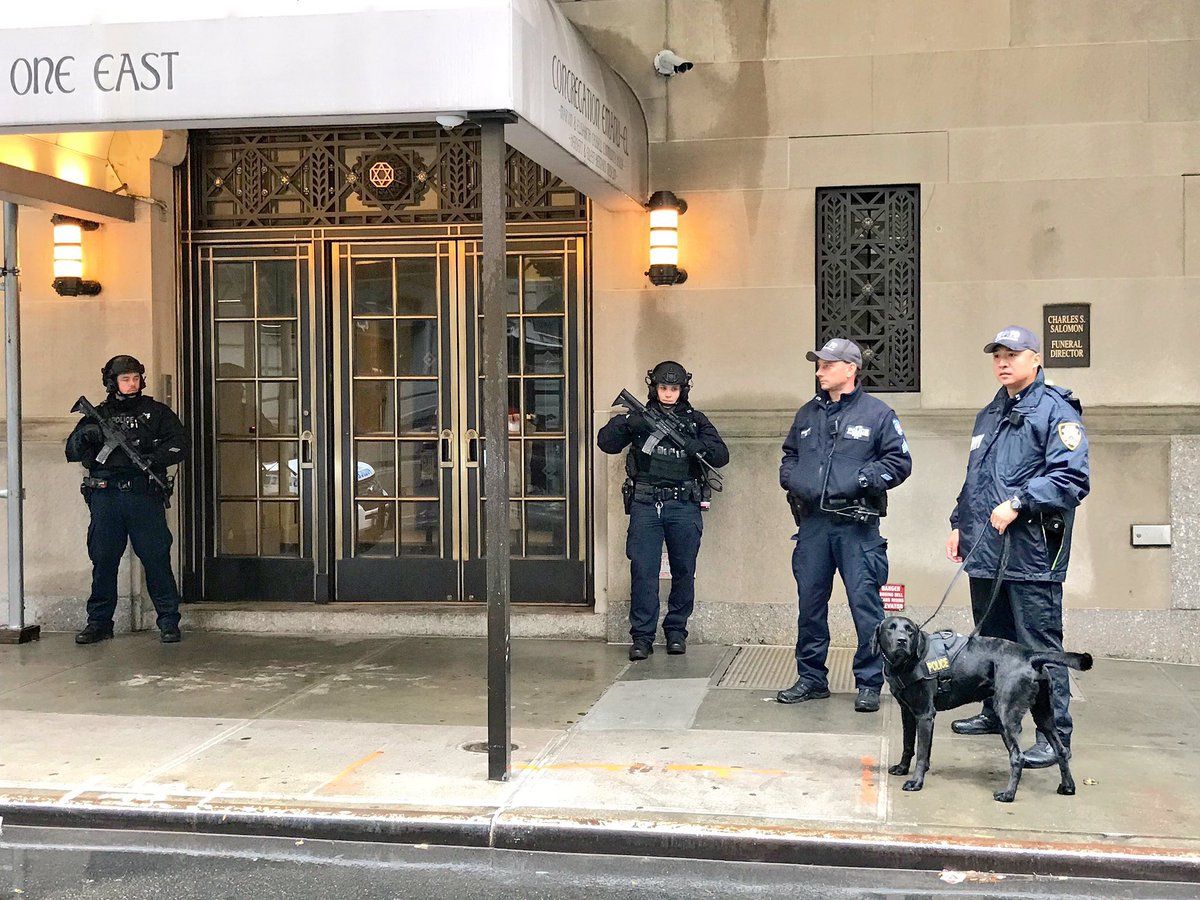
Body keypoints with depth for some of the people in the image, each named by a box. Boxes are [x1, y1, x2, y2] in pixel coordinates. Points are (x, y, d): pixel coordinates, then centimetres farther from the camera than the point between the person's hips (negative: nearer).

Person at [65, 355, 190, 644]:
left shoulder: (156, 412, 11)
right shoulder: (97, 416, 15)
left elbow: (180, 445, 3)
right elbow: (72, 453, 11)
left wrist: (152, 458, -14)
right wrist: (85, 436, -11)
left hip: (144, 496, -2)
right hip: (105, 498, 2)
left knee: (156, 559, -4)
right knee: (103, 561, 5)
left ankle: (169, 621, 3)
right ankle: (99, 622, 14)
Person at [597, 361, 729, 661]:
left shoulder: (695, 420, 11)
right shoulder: (640, 416, 10)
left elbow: (721, 455, 2)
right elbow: (606, 442, 0)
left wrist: (692, 444, -16)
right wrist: (625, 423, -19)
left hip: (684, 506, 1)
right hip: (645, 504, -1)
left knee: (684, 571, 5)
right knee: (643, 571, -5)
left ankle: (676, 631, 18)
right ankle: (642, 636, 1)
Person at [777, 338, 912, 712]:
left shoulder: (877, 412, 0)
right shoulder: (808, 413, 15)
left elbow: (900, 461, -2)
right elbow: (790, 454, 27)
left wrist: (862, 479, -13)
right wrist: (790, 477, 6)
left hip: (856, 525, -5)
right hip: (812, 522, 5)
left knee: (865, 603, -4)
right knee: (810, 601, 10)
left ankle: (869, 683, 5)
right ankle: (811, 678, 22)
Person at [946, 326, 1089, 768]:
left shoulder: (1057, 411, -6)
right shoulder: (989, 415, 20)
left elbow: (1071, 478, -17)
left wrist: (1018, 504, -21)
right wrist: (959, 524, 22)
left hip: (1032, 552, -8)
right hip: (985, 549, 8)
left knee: (1039, 644, -7)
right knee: (991, 639, 18)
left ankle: (1054, 734, -3)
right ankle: (996, 713, 32)